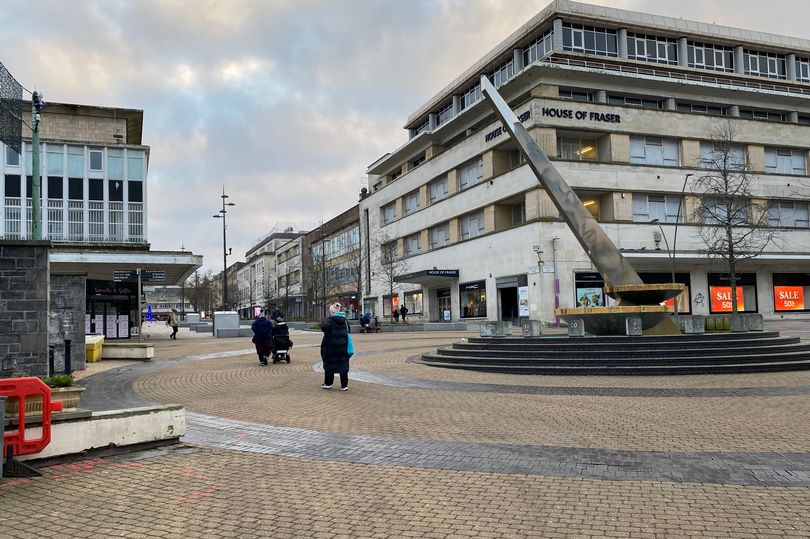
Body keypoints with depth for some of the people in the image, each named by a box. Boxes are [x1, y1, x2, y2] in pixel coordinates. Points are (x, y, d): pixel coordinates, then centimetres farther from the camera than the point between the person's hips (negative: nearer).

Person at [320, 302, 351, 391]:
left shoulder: (331, 320, -11)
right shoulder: (344, 320, 8)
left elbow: (324, 327, -26)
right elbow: (349, 331, 18)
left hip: (331, 345, -5)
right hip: (343, 345, 5)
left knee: (329, 364, 8)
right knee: (343, 364, 5)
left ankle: (328, 383, 17)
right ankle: (344, 385, 4)